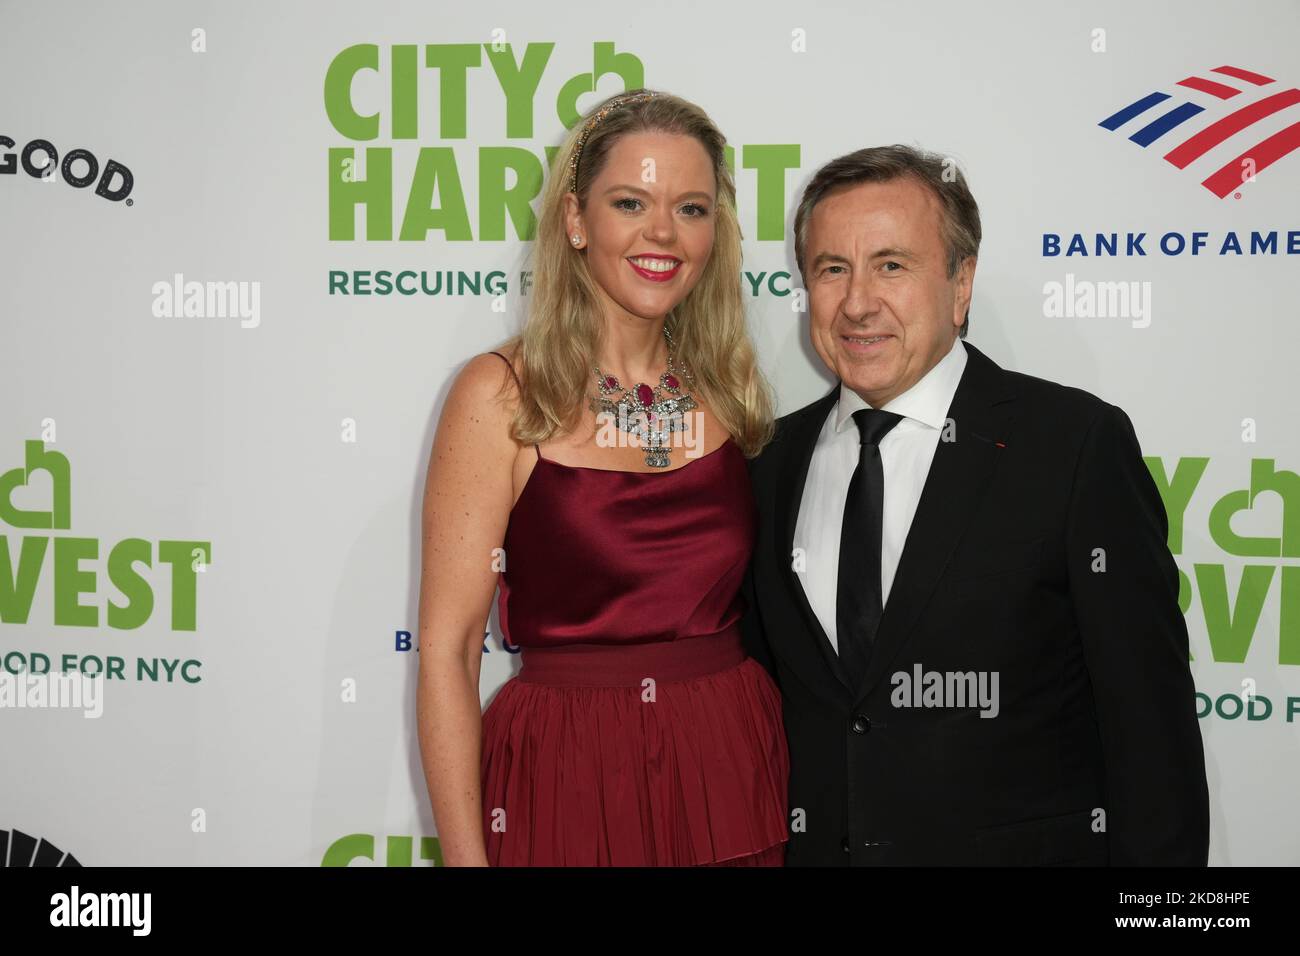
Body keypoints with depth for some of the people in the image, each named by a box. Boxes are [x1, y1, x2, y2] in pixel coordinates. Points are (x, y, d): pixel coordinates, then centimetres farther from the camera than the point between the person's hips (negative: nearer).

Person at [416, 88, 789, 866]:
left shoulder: (731, 391, 5)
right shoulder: (503, 394, -8)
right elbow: (447, 649, -9)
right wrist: (464, 855, -14)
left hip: (733, 774, 4)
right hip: (569, 782, -4)